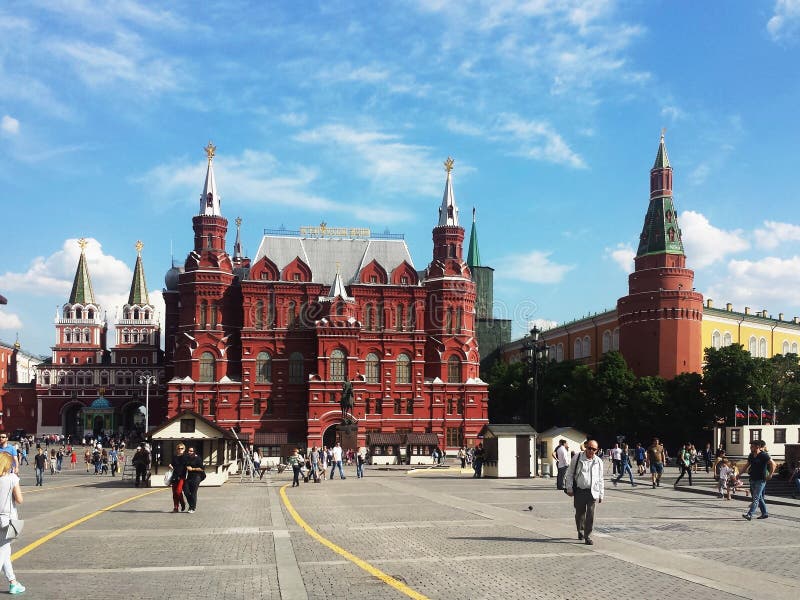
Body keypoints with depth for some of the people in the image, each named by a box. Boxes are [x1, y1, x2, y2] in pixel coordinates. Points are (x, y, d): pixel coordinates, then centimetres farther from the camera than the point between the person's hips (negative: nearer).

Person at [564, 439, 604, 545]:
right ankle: (580, 531, 35)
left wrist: (601, 494, 10)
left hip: (592, 491, 1)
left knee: (590, 514, -6)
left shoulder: (598, 461, 5)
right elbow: (570, 473, 4)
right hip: (579, 491, 0)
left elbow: (600, 479, 12)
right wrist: (569, 488, -2)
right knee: (579, 513, 11)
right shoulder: (577, 458, -2)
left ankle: (588, 536, 1)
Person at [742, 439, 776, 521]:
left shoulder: (763, 455, -12)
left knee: (756, 497, -12)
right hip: (752, 480, 8)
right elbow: (747, 465, 22)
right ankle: (765, 514, 25)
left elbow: (773, 464, -14)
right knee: (759, 498, 15)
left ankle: (749, 514, -20)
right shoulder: (751, 455, 10)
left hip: (760, 480, -8)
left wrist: (770, 475, -16)